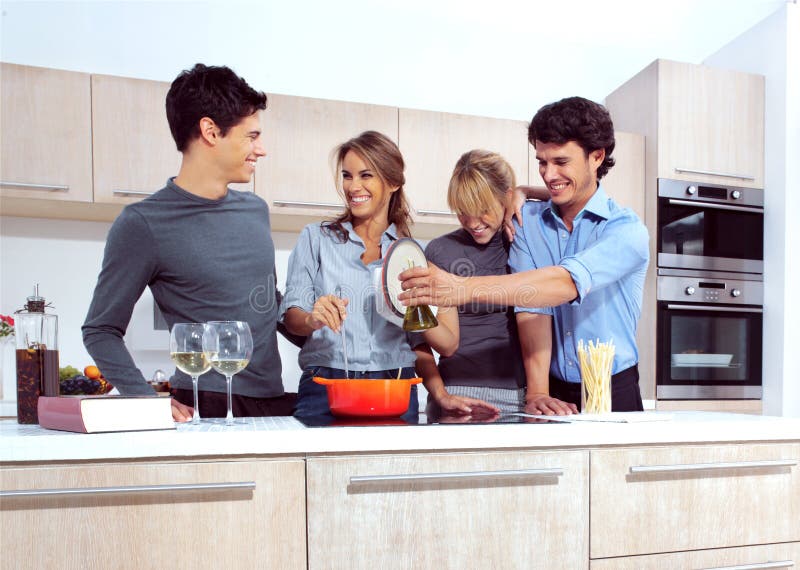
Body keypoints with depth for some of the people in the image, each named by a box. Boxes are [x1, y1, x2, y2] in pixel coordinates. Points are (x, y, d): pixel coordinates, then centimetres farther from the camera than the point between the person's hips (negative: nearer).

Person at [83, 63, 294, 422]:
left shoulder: (256, 210, 12)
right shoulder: (144, 224, -7)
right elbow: (101, 331, -3)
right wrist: (149, 401, -15)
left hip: (274, 400, 5)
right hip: (205, 408, -5)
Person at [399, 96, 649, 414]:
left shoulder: (626, 230, -5)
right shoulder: (528, 220, 7)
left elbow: (566, 283, -23)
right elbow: (531, 306, -5)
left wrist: (466, 289, -34)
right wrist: (537, 393, -17)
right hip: (554, 395, 2)